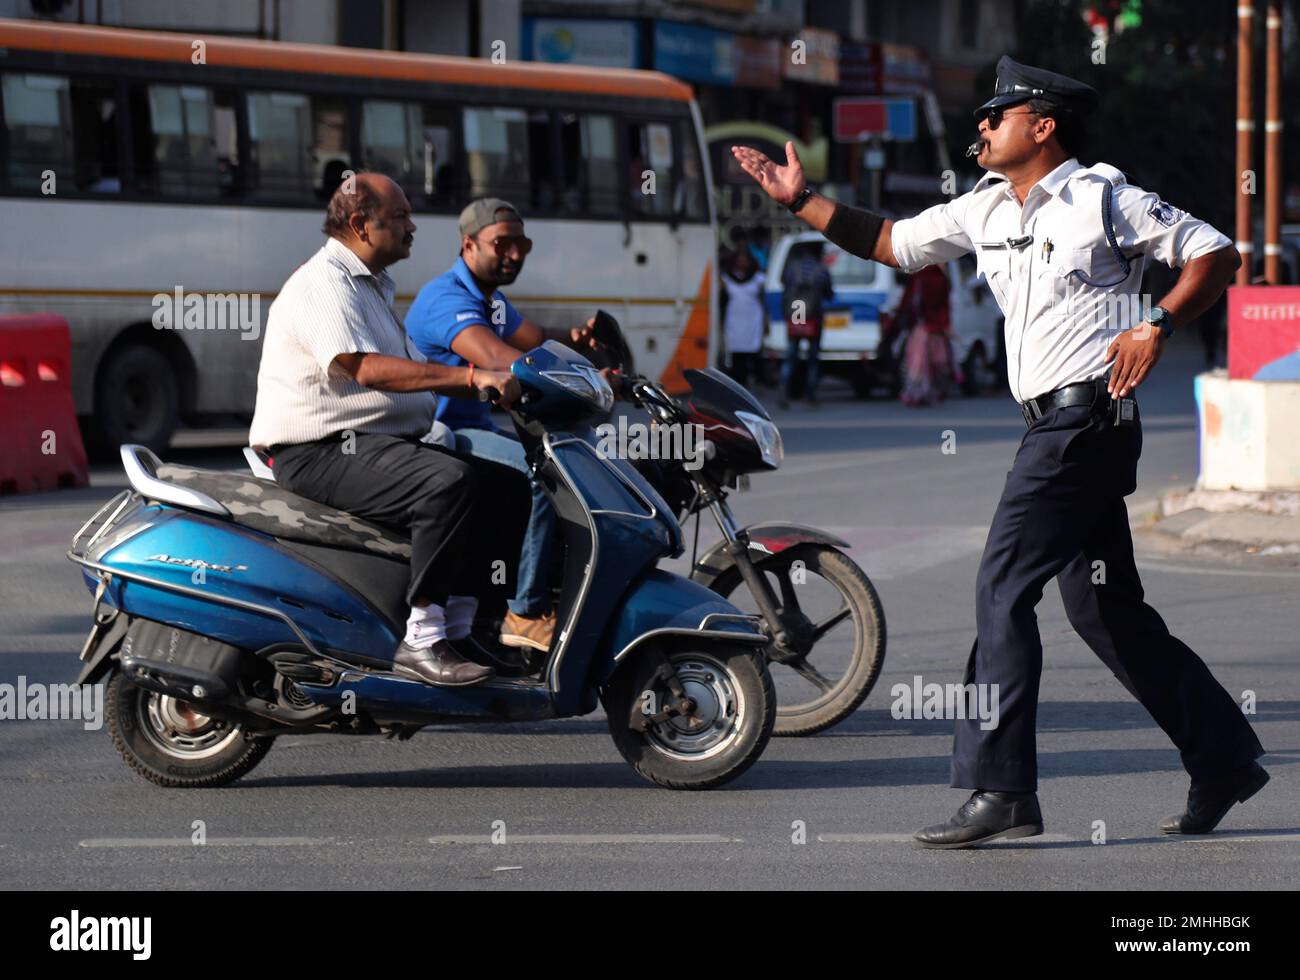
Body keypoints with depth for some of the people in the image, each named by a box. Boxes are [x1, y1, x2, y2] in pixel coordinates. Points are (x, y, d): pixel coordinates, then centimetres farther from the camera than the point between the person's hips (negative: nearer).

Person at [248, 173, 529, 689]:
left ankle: (456, 628, -1)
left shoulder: (373, 287, 23)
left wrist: (492, 387, 11)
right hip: (322, 453, -11)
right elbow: (367, 369, -26)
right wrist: (471, 377, -31)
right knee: (448, 483, -32)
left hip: (381, 445, 11)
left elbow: (412, 372, 26)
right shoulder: (323, 283, -12)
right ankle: (421, 642, -30)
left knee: (507, 488, 1)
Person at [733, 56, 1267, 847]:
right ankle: (1226, 760, 20)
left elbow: (1216, 253, -4)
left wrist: (1158, 324, -16)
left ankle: (1001, 789, -14)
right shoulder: (986, 208, 15)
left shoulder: (1104, 198, -6)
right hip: (1053, 421, 9)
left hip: (1087, 415, -9)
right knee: (1103, 607, 11)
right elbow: (892, 242, 24)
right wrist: (801, 201, 16)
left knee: (1004, 587, -13)